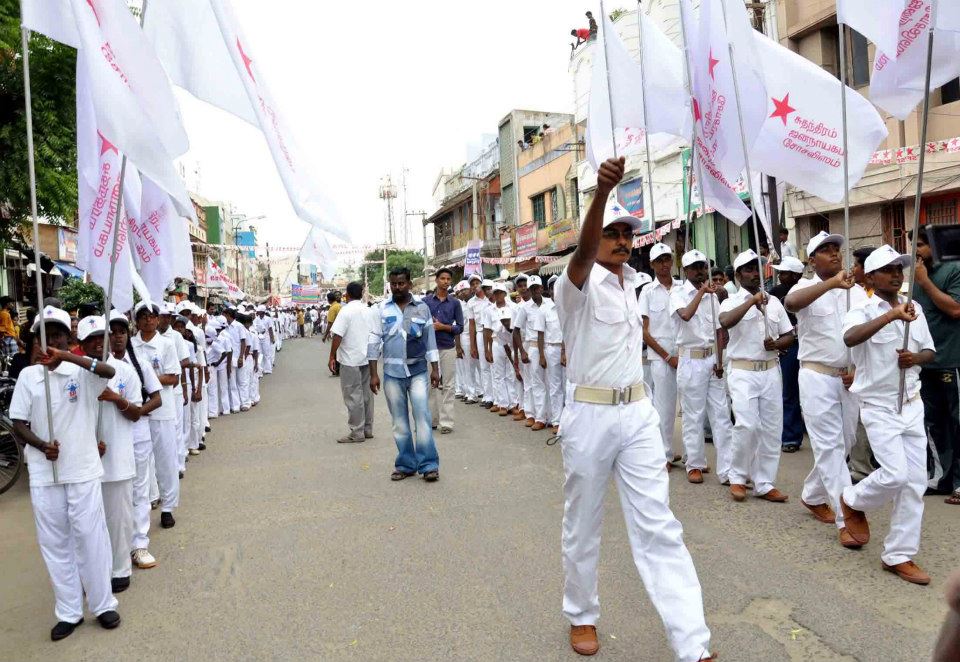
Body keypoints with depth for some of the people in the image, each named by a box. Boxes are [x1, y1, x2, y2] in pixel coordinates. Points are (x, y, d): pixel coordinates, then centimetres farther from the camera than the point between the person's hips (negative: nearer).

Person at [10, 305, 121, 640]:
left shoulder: (81, 371, -4)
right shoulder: (27, 376, 3)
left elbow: (109, 371, -26)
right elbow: (19, 424, 3)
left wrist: (66, 357, -36)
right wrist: (42, 445, -14)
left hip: (83, 469, -2)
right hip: (43, 473, 3)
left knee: (90, 536, 4)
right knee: (54, 542, 10)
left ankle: (103, 604, 19)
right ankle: (68, 612, 23)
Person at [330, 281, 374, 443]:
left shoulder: (346, 310, -11)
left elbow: (338, 335, -16)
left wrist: (332, 357, -9)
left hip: (350, 359, -7)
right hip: (367, 358, 7)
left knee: (353, 396, -2)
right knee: (366, 394, 12)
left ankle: (357, 433, 1)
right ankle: (368, 429, 18)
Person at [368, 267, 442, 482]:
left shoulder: (422, 308, 3)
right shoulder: (382, 309, 3)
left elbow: (430, 339, 6)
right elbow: (374, 341, 2)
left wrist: (435, 369, 2)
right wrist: (373, 374, -2)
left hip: (418, 371, -1)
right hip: (392, 373, 1)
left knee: (422, 416, -6)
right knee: (399, 421, 8)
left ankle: (428, 464, 2)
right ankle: (405, 464, 18)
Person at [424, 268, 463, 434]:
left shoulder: (454, 302, 4)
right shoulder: (426, 300, 4)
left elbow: (460, 327, 3)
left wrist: (442, 327, -11)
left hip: (448, 348, 0)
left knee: (448, 386, 1)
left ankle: (446, 422, 6)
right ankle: (431, 419, 16)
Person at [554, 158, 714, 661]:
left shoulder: (630, 282, 11)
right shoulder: (579, 283, -10)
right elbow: (583, 253, -34)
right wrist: (602, 191, -50)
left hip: (638, 412, 5)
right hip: (589, 415, -5)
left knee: (658, 526, 3)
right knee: (582, 526, 10)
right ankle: (581, 616, 32)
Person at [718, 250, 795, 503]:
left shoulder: (774, 302, 12)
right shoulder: (732, 302, -2)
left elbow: (789, 335, 15)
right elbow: (725, 322, -25)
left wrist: (777, 344, -6)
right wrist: (751, 301, -26)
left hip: (770, 371, 5)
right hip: (743, 372, -5)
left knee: (772, 428, 5)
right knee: (747, 425, -14)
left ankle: (764, 484, 15)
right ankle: (737, 478, 7)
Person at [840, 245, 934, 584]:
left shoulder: (914, 308, 8)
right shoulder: (863, 311, -10)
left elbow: (930, 351, 16)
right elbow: (850, 338, -32)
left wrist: (915, 358, -7)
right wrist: (891, 315, -42)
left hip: (912, 404, 6)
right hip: (879, 406, -6)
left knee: (915, 481, 4)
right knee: (895, 474, -16)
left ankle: (898, 556, 15)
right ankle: (852, 501, 17)